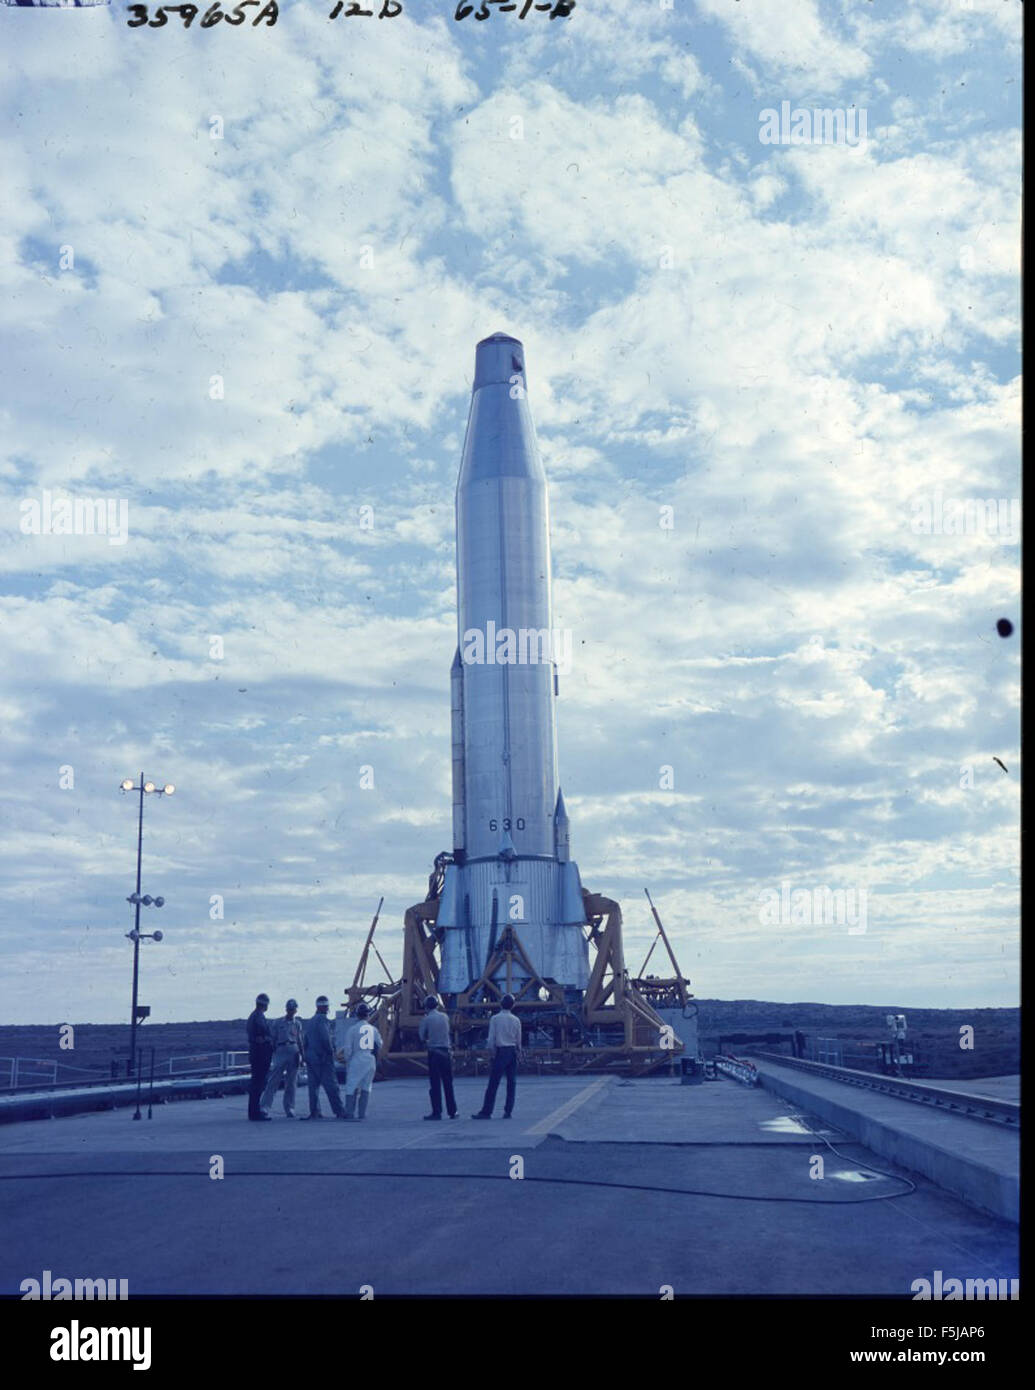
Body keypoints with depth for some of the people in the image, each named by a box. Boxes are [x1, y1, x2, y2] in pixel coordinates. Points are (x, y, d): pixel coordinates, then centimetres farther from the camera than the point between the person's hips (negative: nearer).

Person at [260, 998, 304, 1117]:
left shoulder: (297, 1024, 13)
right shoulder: (278, 1022, 7)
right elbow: (273, 1040, 8)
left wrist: (302, 1055, 13)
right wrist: (271, 1054, 2)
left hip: (294, 1052, 2)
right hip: (281, 1051, -2)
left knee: (290, 1083, 5)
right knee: (274, 1080, -11)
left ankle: (289, 1109, 10)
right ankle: (265, 1106, -14)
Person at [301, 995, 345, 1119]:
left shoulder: (309, 1021, 15)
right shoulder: (322, 1019, -12)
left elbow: (306, 1041, 18)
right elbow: (326, 1038, -21)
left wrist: (307, 1055, 20)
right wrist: (331, 1051, -10)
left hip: (310, 1057, 8)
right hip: (323, 1058, -8)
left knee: (313, 1085, 9)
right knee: (331, 1086, -5)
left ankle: (314, 1112, 7)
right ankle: (339, 1112, -5)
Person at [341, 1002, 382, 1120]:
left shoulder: (352, 1030, -4)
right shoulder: (373, 1029, 4)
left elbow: (348, 1049, -5)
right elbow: (379, 1045, 14)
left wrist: (347, 1062, 6)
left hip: (356, 1061, -3)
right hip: (371, 1061, 3)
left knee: (352, 1087, 1)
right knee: (366, 1088, 8)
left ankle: (349, 1112, -7)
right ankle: (362, 1113, 5)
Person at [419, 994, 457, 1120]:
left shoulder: (426, 1019, -7)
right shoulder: (445, 1017, 5)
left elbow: (422, 1037, -1)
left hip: (433, 1052, -3)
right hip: (446, 1052, 3)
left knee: (435, 1084, 1)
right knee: (448, 1083, 10)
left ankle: (437, 1112, -1)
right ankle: (452, 1111, 13)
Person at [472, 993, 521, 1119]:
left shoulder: (495, 1018, -4)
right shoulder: (516, 1020, 4)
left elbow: (491, 1039, -7)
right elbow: (519, 1039, 7)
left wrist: (494, 1053, 2)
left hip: (501, 1051, -3)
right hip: (513, 1051, 3)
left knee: (493, 1083, -3)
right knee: (511, 1082, 8)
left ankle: (486, 1112, -4)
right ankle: (508, 1112, 8)